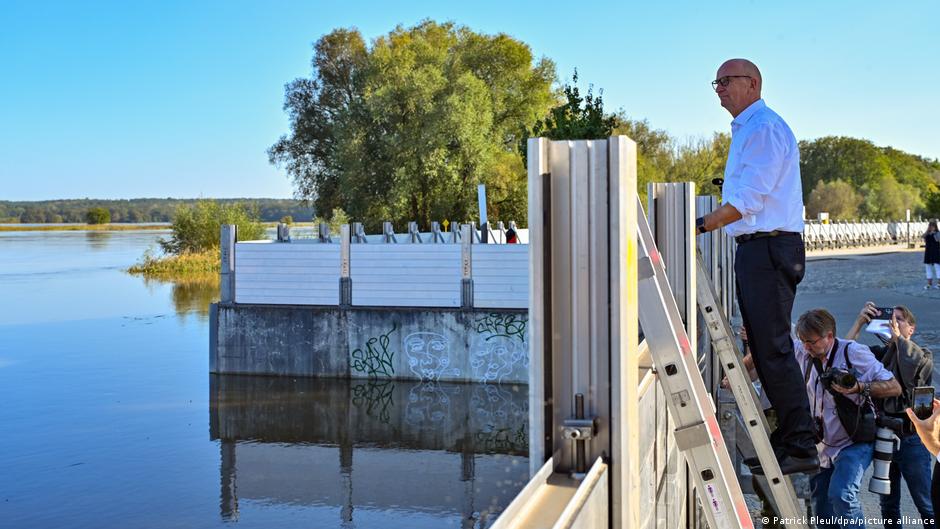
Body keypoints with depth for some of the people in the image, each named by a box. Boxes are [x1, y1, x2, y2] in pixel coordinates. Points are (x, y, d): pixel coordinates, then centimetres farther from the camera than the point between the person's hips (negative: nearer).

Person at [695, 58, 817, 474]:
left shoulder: (765, 128, -11)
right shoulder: (746, 131, 22)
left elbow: (749, 198, -20)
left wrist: (700, 226, -23)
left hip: (770, 248, -11)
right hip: (755, 248, 11)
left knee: (773, 349, -11)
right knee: (763, 348, 12)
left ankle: (799, 447, -7)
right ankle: (787, 438, 19)